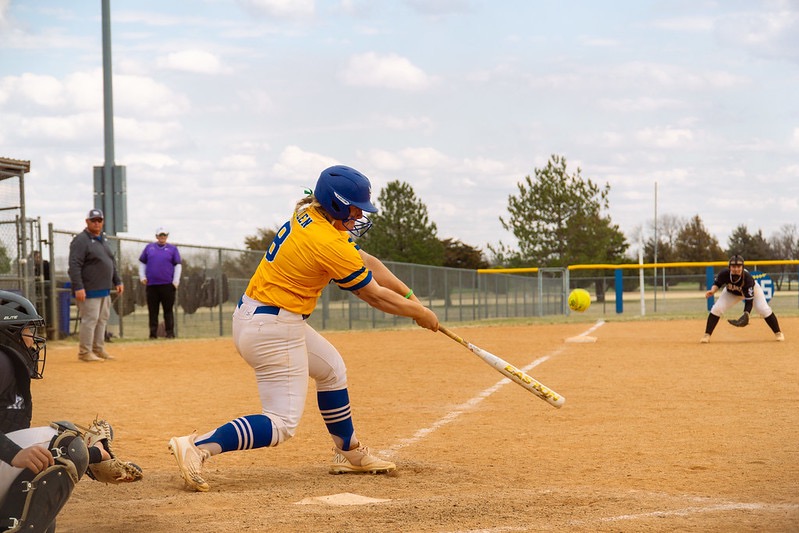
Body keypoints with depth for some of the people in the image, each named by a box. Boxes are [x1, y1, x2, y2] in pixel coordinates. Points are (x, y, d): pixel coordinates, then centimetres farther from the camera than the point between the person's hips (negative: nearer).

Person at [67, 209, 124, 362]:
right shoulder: (81, 240, -11)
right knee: (90, 320, -9)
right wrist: (78, 287, -26)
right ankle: (85, 352, -3)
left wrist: (117, 281, 19)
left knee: (102, 319, 12)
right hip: (89, 290, -9)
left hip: (105, 289, 9)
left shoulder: (103, 240, 17)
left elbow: (112, 262, 26)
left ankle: (98, 349, 20)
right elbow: (74, 266, -19)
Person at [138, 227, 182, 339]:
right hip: (151, 284, 2)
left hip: (167, 284, -2)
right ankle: (153, 333, 6)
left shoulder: (172, 249, 7)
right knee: (152, 310, 3)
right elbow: (142, 262, 16)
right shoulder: (149, 247, 12)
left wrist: (175, 281, -5)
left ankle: (170, 333, 1)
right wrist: (142, 277, 4)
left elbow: (178, 265, 5)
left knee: (168, 310, -2)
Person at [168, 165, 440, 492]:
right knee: (282, 424, -9)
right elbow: (375, 296, -9)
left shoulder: (308, 216, 7)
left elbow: (367, 262, 13)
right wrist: (421, 314, 5)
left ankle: (349, 452, 36)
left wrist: (409, 296, 13)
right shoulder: (330, 244, -20)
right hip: (273, 329, -11)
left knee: (331, 367, 27)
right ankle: (198, 448, -22)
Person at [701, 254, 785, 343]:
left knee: (764, 309, -16)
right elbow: (717, 283, -13)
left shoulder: (747, 278, -41)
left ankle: (778, 333, 4)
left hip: (751, 290, -2)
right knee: (716, 309, -15)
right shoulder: (724, 274, -35)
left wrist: (746, 315, -53)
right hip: (731, 292, 2)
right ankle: (707, 335, -4)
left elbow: (749, 300, -40)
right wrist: (712, 291, -35)